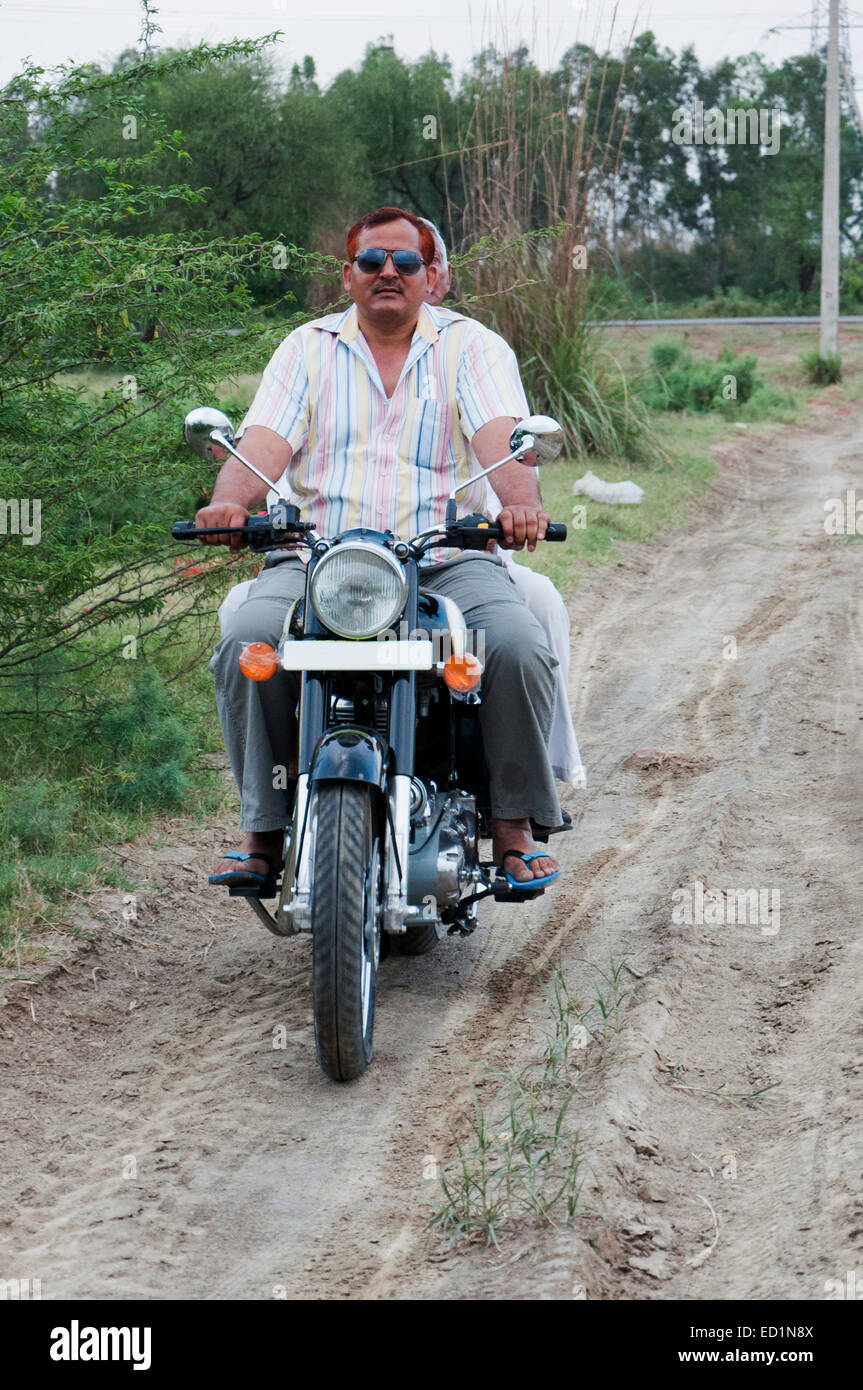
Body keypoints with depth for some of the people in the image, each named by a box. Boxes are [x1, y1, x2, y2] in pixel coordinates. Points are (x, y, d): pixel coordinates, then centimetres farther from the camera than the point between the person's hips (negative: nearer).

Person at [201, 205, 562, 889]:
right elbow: (262, 445, 1)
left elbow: (502, 437, -8)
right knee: (246, 640, -27)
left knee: (518, 646, -29)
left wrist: (521, 501, -31)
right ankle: (263, 828, -15)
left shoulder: (471, 345, 10)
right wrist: (230, 500, -22)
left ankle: (514, 827, -12)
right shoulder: (308, 349, 15)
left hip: (449, 557, -1)